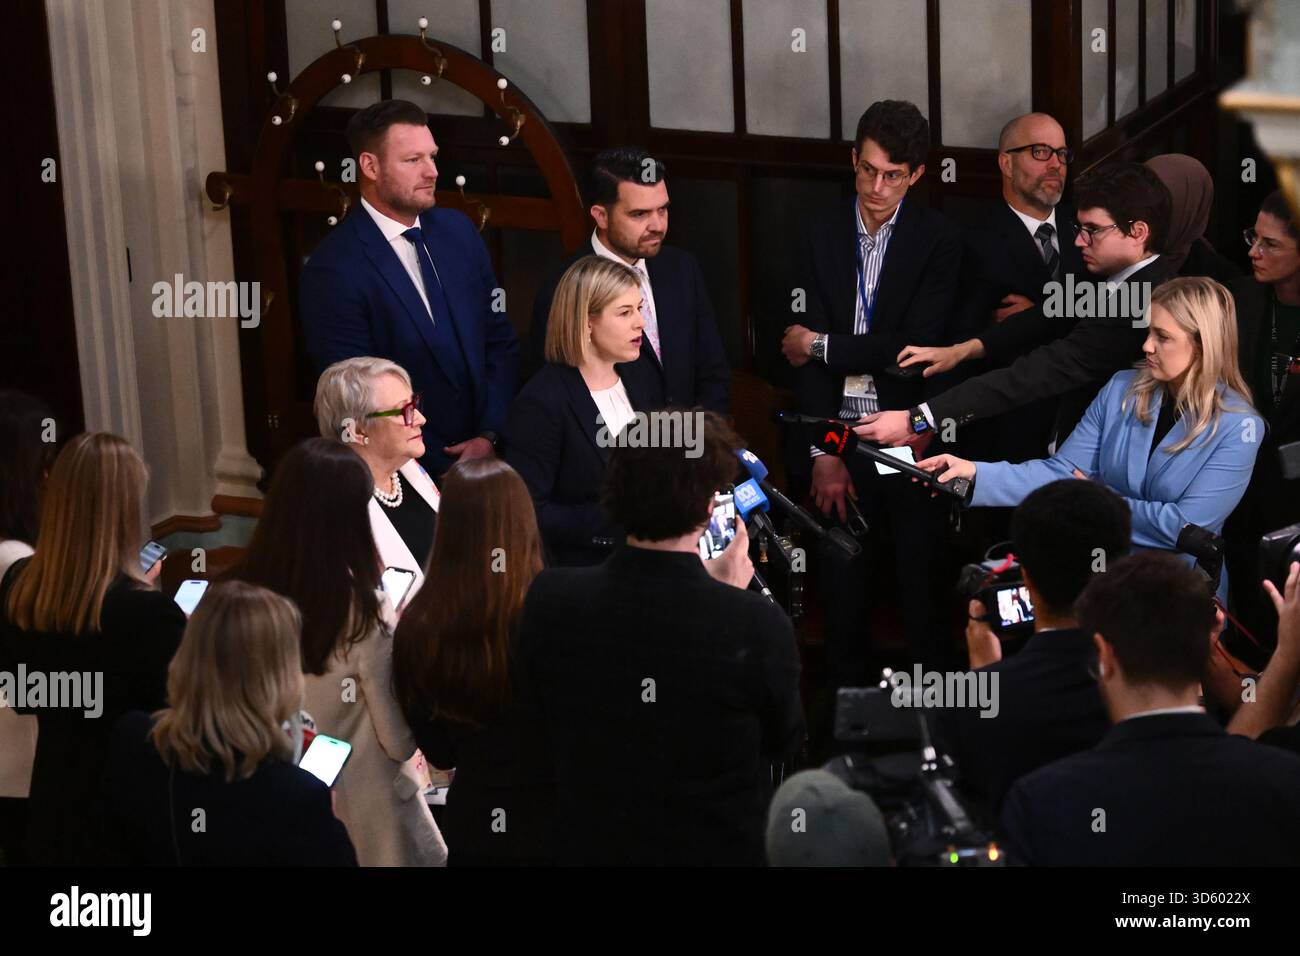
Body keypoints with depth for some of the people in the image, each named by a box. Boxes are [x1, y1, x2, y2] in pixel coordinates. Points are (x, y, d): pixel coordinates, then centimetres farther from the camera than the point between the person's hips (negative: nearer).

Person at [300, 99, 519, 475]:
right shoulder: (333, 271, -10)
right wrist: (447, 472, -11)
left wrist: (489, 435, -1)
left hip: (482, 447, 5)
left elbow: (500, 341, 12)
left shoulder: (459, 231, 8)